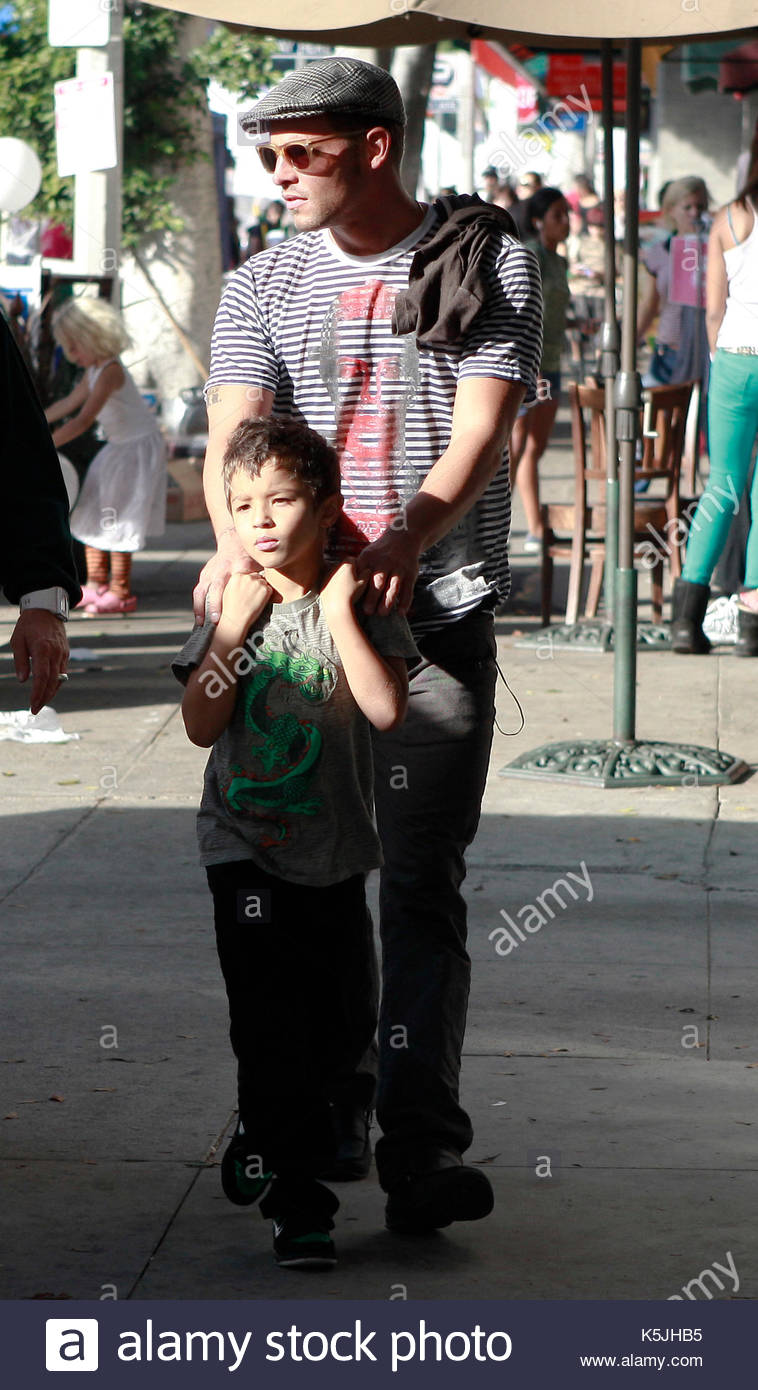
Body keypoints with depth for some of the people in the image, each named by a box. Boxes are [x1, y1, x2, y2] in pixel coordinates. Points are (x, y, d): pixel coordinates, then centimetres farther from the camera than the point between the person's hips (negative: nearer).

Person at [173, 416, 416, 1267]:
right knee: (269, 1020, -10)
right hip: (245, 847, -1)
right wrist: (236, 627, -14)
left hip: (332, 852, 1)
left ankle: (273, 1127, 39)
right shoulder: (229, 609, 0)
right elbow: (201, 725, -11)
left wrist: (339, 612, -17)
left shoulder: (359, 607, -3)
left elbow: (386, 709, -18)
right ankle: (298, 1201, -6)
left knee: (345, 1023, 11)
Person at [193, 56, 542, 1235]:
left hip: (438, 616, -3)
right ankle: (325, 1121, 19)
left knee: (422, 885, -8)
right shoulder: (263, 287, 10)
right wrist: (236, 539, -25)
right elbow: (234, 431, -3)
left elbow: (481, 431, -10)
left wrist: (407, 539, -29)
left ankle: (422, 1148, -9)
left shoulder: (490, 268, 2)